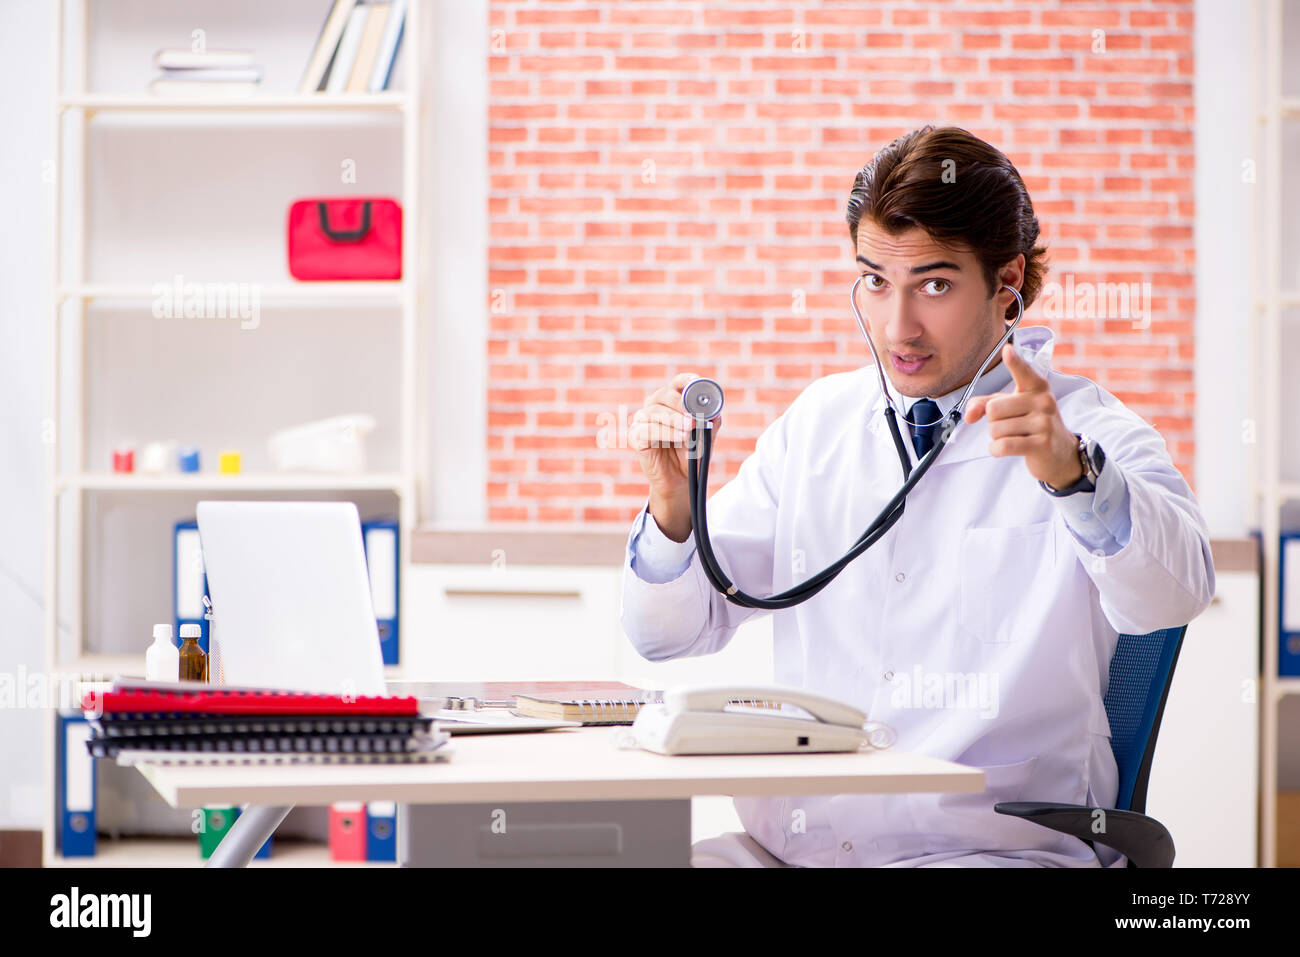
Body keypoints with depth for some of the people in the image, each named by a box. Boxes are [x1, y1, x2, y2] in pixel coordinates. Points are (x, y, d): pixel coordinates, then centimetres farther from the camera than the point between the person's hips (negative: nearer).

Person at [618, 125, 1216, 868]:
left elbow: (1174, 593, -21)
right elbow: (671, 633, 13)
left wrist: (1071, 473, -39)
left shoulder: (1087, 432, 0)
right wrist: (673, 505, -8)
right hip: (793, 835, 4)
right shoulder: (817, 424, 13)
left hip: (993, 843, -4)